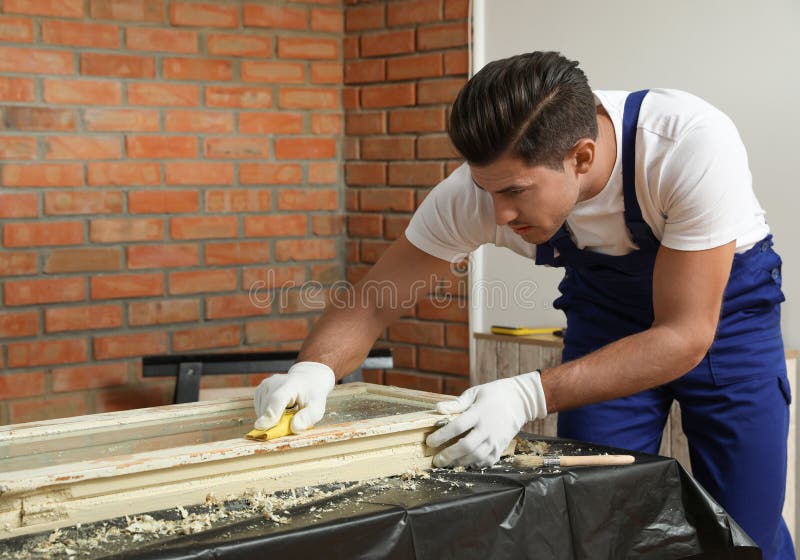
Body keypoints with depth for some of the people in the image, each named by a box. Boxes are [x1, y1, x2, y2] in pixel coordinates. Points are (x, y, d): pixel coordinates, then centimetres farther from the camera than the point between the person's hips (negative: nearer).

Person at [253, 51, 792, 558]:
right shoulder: (480, 187, -27)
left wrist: (530, 396, -44)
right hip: (604, 310, 2)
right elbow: (373, 303, -18)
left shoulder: (695, 144, -38)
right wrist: (315, 369, -39)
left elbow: (685, 335, -35)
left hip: (725, 303, -2)